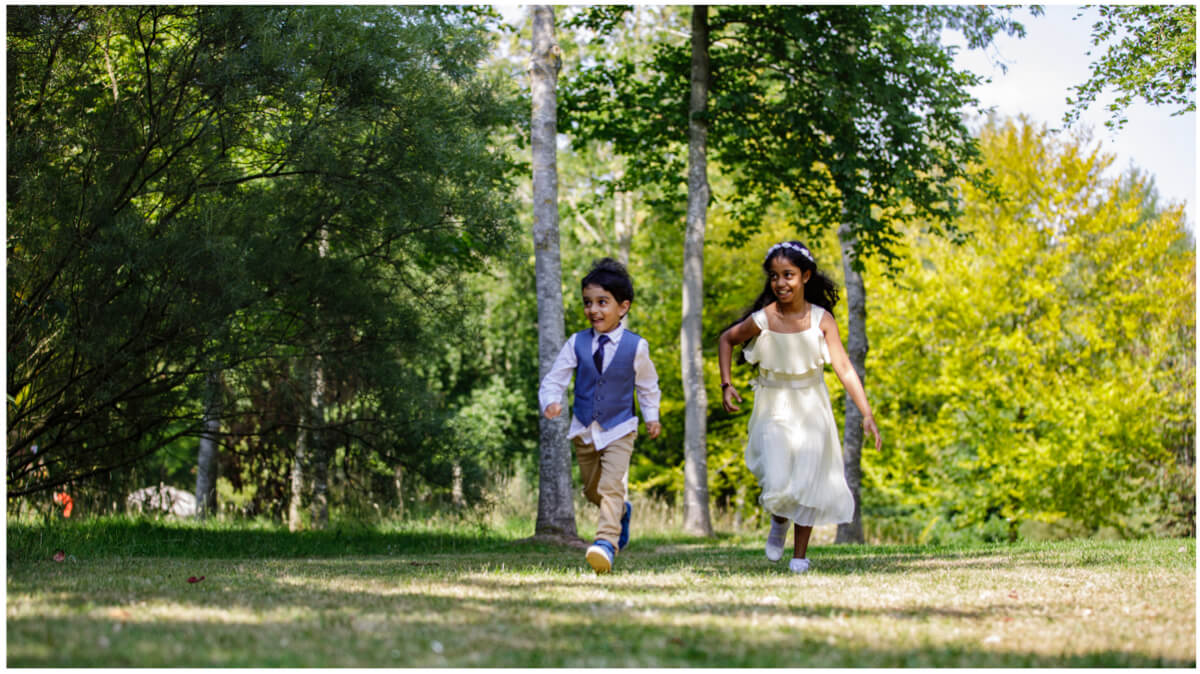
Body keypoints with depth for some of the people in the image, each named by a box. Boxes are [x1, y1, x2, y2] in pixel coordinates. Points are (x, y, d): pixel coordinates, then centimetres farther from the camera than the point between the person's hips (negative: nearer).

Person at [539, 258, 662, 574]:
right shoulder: (577, 344, -5)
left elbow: (647, 384, 9)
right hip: (584, 429, 3)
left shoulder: (635, 347, -8)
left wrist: (651, 416, 6)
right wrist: (550, 402, -24)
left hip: (619, 430, -3)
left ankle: (607, 542, -25)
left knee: (611, 486, -21)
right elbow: (553, 380, -4)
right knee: (592, 490, 18)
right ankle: (622, 511, 48)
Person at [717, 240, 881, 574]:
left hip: (811, 410, 1)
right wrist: (726, 384, -1)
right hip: (773, 409, -1)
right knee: (778, 484, -12)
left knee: (807, 482, -1)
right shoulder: (762, 320, -12)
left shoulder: (821, 319, -12)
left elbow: (844, 368, -12)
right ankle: (779, 521, 25)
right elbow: (726, 339, 8)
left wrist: (867, 414, -17)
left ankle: (800, 555, 16)